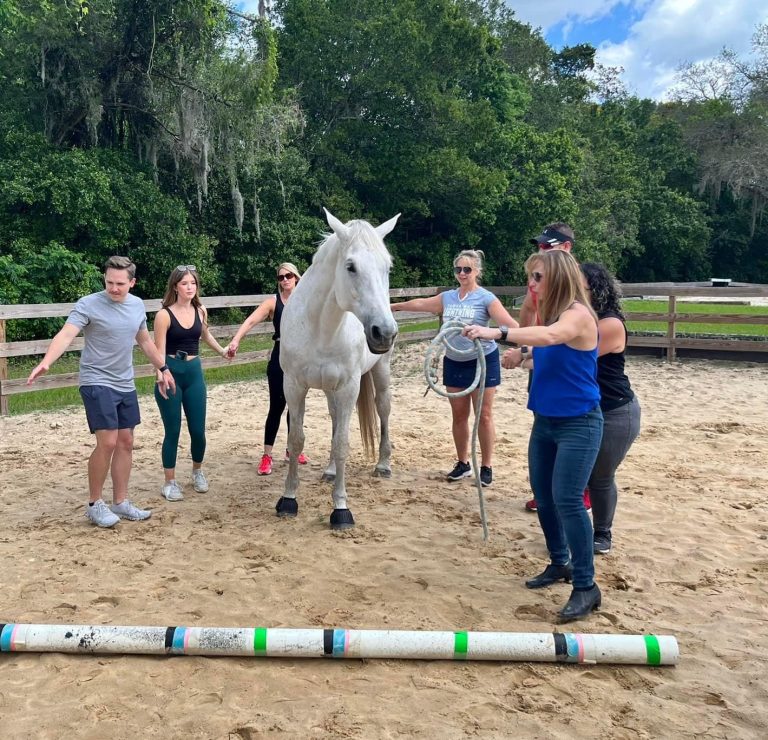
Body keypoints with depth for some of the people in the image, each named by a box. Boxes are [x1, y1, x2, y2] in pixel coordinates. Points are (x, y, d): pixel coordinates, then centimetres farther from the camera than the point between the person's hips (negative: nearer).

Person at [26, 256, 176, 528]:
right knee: (107, 442, -12)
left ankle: (120, 502, 19)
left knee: (125, 442, 8)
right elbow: (66, 335, -24)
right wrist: (46, 362, -40)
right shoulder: (88, 304, -12)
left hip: (125, 385, 6)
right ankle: (94, 504, 6)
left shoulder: (137, 305, 7)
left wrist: (163, 368, 25)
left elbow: (145, 341, 21)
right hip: (97, 383, -6)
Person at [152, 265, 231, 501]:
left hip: (194, 372, 4)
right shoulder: (164, 315, -12)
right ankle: (170, 482, 16)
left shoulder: (200, 311, 4)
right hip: (171, 373, -4)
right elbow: (160, 351, -14)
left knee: (198, 430, 6)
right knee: (173, 431, 1)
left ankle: (197, 471, 32)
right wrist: (161, 378, -27)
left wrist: (222, 352, 35)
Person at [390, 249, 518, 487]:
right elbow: (421, 303, 20)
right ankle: (463, 463, 23)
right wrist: (394, 306, 30)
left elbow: (510, 324, -20)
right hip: (454, 362, 5)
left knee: (483, 416, 0)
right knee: (459, 416, 10)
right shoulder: (447, 297, 6)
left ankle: (486, 467, 11)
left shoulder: (486, 298, -10)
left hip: (482, 361, -5)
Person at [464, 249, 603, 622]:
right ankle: (560, 563, 32)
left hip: (578, 424, -9)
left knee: (567, 500, -13)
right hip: (545, 421, 9)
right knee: (543, 497, 14)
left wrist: (497, 333, -49)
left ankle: (586, 586, -2)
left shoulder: (578, 314, -19)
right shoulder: (550, 313, 8)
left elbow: (550, 336, -41)